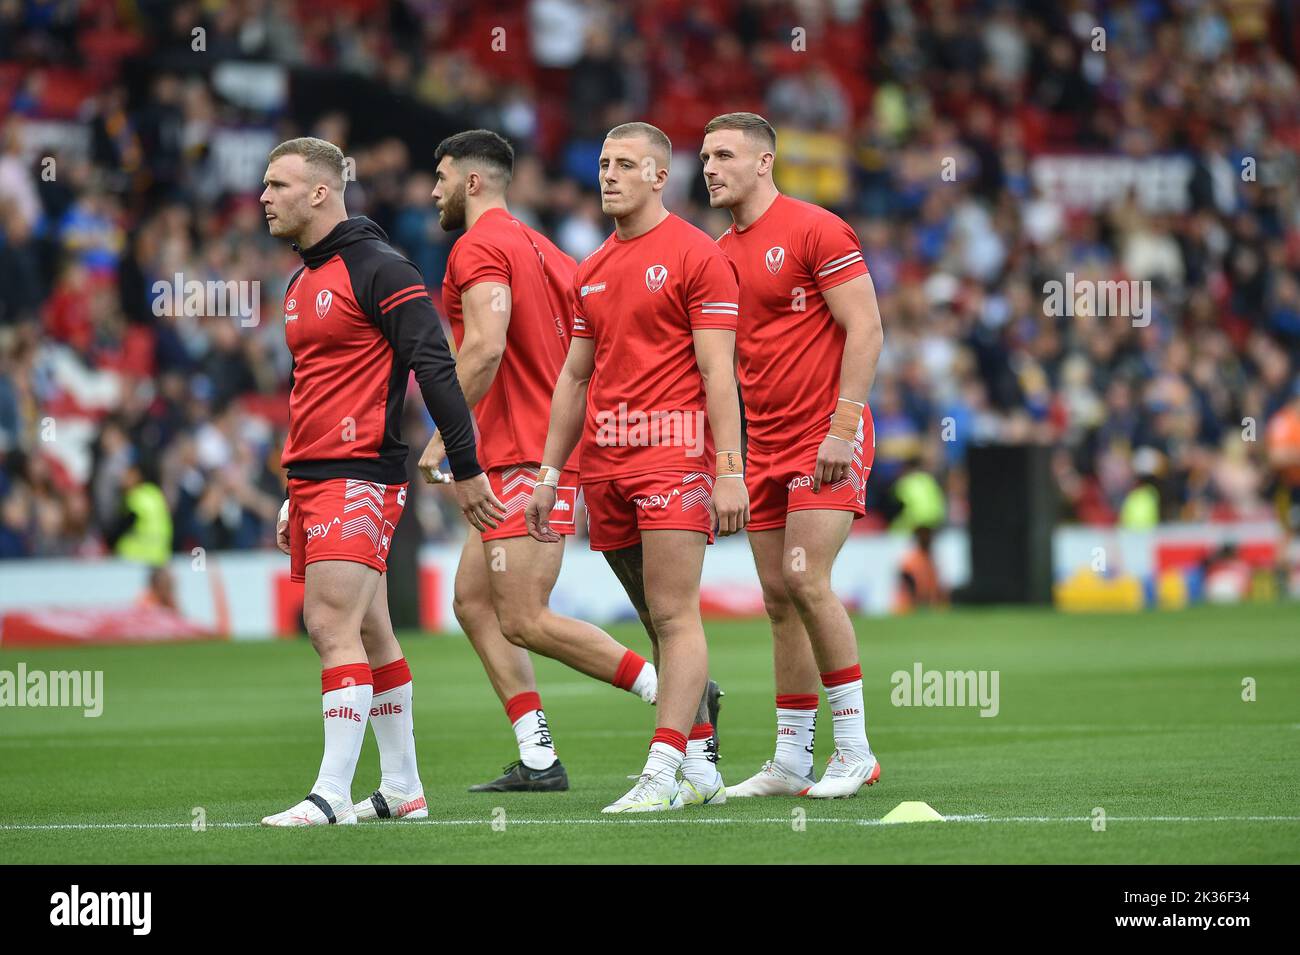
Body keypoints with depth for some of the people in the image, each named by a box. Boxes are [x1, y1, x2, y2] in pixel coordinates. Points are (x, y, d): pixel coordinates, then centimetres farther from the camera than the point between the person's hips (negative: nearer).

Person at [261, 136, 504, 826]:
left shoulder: (377, 269, -11)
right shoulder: (303, 282, 17)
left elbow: (436, 367, -15)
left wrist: (464, 467, -17)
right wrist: (295, 496, 25)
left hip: (360, 476, -9)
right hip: (313, 477, 9)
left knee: (332, 624, -15)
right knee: (366, 632, 11)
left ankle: (333, 793, -16)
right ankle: (402, 788, 17)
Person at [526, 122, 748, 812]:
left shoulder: (696, 256, -3)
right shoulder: (591, 270, 18)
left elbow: (718, 372, -9)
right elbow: (575, 377, 22)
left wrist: (729, 470, -16)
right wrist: (548, 476, 18)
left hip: (672, 450, -7)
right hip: (605, 462, 7)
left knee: (674, 616, -11)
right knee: (657, 619, 8)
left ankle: (663, 771, -16)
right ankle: (701, 766, 12)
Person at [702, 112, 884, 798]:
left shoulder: (815, 230, -8)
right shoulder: (720, 253, 14)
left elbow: (865, 330, -12)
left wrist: (843, 427, -19)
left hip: (826, 437, -7)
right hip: (764, 446, 7)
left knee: (805, 581, -16)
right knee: (779, 597, 5)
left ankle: (855, 750, -7)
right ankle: (790, 762, 9)